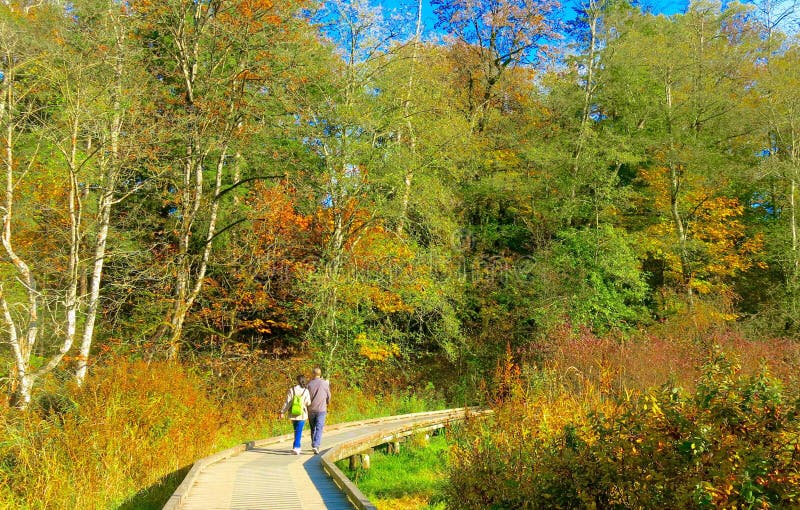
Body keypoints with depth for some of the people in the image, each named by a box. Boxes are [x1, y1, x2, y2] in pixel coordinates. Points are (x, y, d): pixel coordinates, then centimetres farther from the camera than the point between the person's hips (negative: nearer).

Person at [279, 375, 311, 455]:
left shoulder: (291, 390, -4)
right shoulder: (305, 391, -7)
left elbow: (287, 402, -7)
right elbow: (308, 403, -10)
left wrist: (282, 412, -3)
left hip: (293, 414, 2)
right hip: (302, 414, -2)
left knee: (296, 431, 18)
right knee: (299, 431, -1)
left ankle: (297, 447, 27)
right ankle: (295, 447, -14)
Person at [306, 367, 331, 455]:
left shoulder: (309, 384, -1)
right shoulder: (325, 383, -4)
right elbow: (328, 396, 5)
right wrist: (327, 403, 25)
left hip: (311, 409, 2)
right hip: (321, 409, -2)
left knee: (313, 428, 16)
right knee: (319, 429, -5)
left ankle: (314, 445, 25)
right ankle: (316, 445, -20)